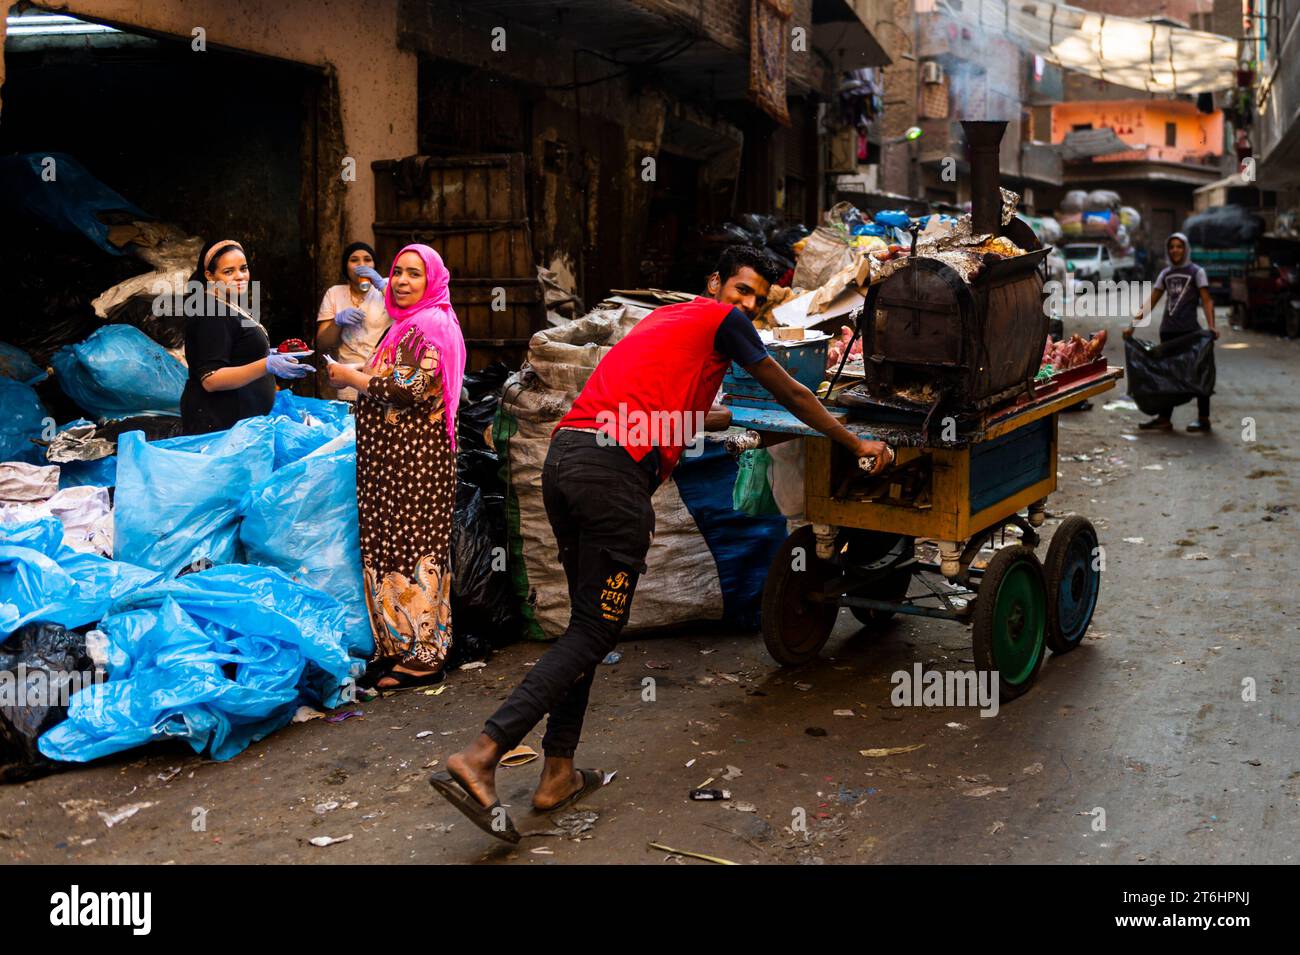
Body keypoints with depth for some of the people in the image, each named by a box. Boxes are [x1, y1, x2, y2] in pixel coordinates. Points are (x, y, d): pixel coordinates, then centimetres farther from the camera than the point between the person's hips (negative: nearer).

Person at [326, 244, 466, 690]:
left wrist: (351, 377, -9)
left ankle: (424, 657, -1)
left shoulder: (431, 325, -10)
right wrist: (356, 377, 12)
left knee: (412, 551, -7)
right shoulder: (406, 324, 21)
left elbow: (411, 388, -19)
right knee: (391, 548, 10)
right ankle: (399, 647, 18)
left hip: (414, 456, -10)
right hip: (393, 453, 10)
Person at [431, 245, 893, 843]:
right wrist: (858, 446, 27)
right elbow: (791, 395, 16)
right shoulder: (720, 319, 9)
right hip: (615, 471, -9)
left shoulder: (663, 318, 32)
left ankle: (558, 775, 15)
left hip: (561, 458, 9)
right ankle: (480, 757, -13)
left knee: (589, 622, 15)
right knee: (594, 631, -5)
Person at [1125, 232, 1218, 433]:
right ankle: (1164, 418, 11)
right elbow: (1151, 303, 12)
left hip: (1190, 330, -6)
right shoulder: (1165, 273, 12)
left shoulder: (1196, 271, -3)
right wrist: (1133, 326, 5)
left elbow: (1206, 301, -11)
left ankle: (1203, 419, 6)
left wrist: (1211, 326, -26)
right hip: (1168, 331, 6)